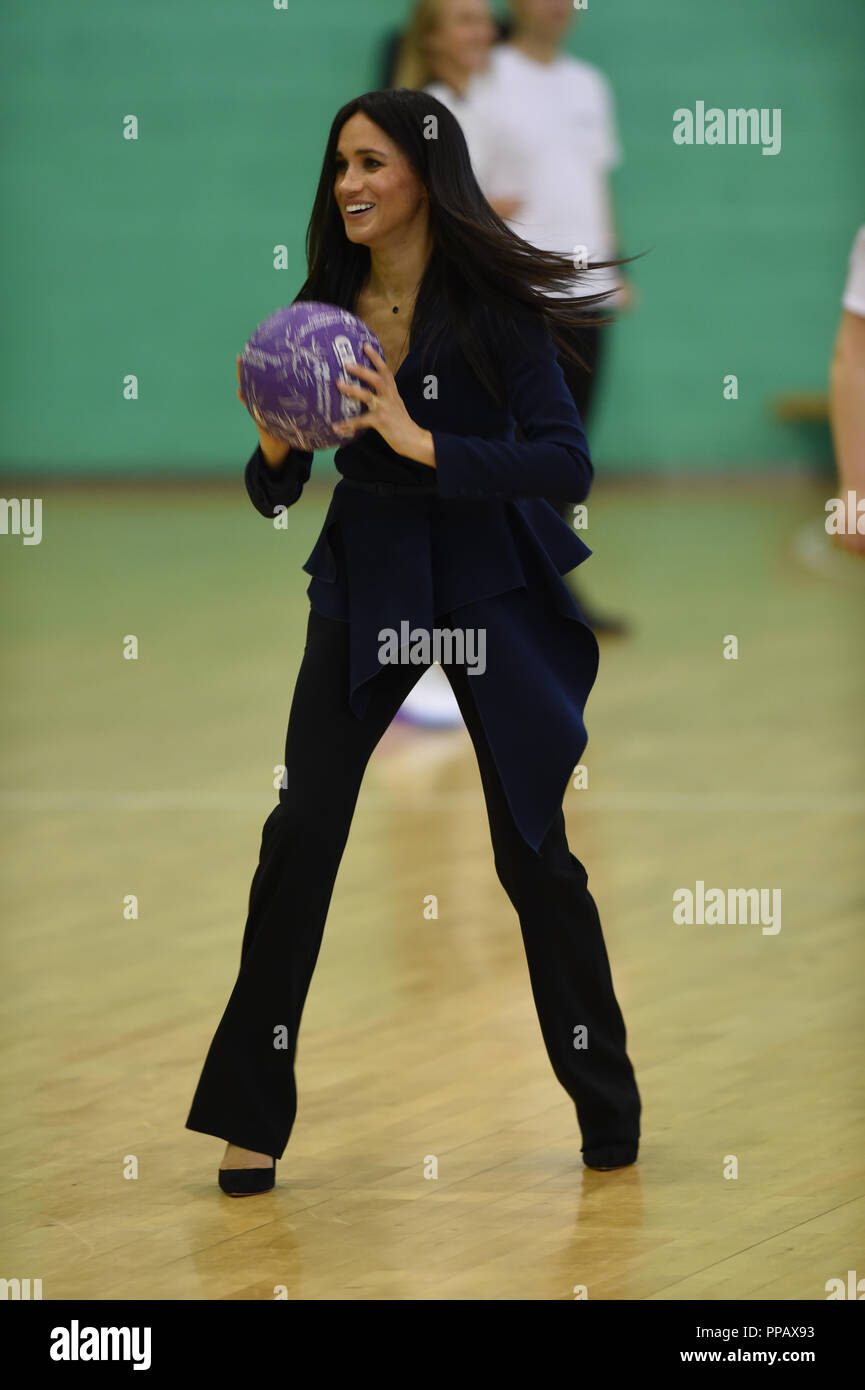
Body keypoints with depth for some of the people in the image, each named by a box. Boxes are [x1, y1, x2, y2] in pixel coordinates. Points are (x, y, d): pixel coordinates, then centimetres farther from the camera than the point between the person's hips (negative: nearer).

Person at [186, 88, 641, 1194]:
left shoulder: (491, 304, -12)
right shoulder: (327, 305, 0)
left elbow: (567, 461, -21)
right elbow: (272, 496, 4)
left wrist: (424, 443, -30)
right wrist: (275, 437, -18)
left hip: (486, 576, -3)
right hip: (366, 581, 3)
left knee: (532, 851, 1)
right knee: (300, 833, -6)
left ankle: (608, 1109, 17)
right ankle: (250, 1117, 1)